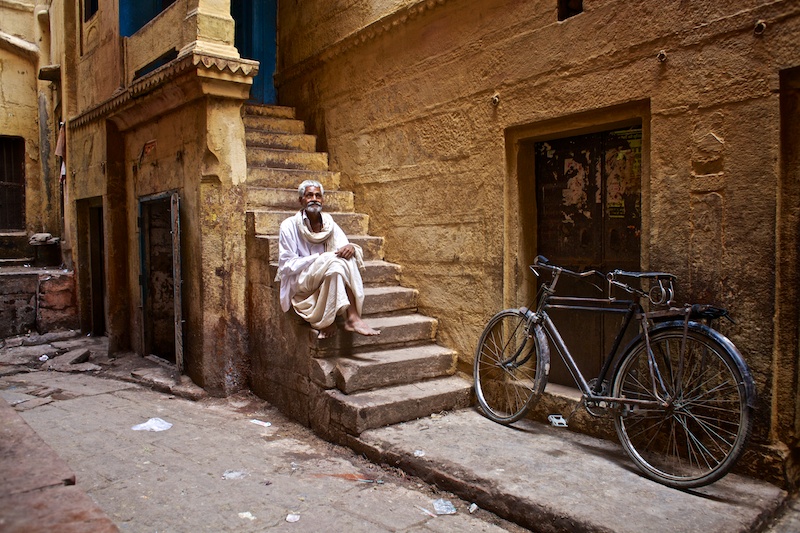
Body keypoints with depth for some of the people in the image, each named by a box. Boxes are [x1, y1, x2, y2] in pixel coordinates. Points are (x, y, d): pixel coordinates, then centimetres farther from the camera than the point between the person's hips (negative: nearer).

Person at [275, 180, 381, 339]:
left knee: (347, 258, -26)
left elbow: (344, 248, 3)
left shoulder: (329, 223, 10)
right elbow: (287, 265, -10)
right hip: (300, 283, -4)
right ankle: (352, 317, -33)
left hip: (328, 283, 5)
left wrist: (350, 247, -22)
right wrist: (318, 258, -20)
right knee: (336, 260, -30)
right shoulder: (290, 225, -5)